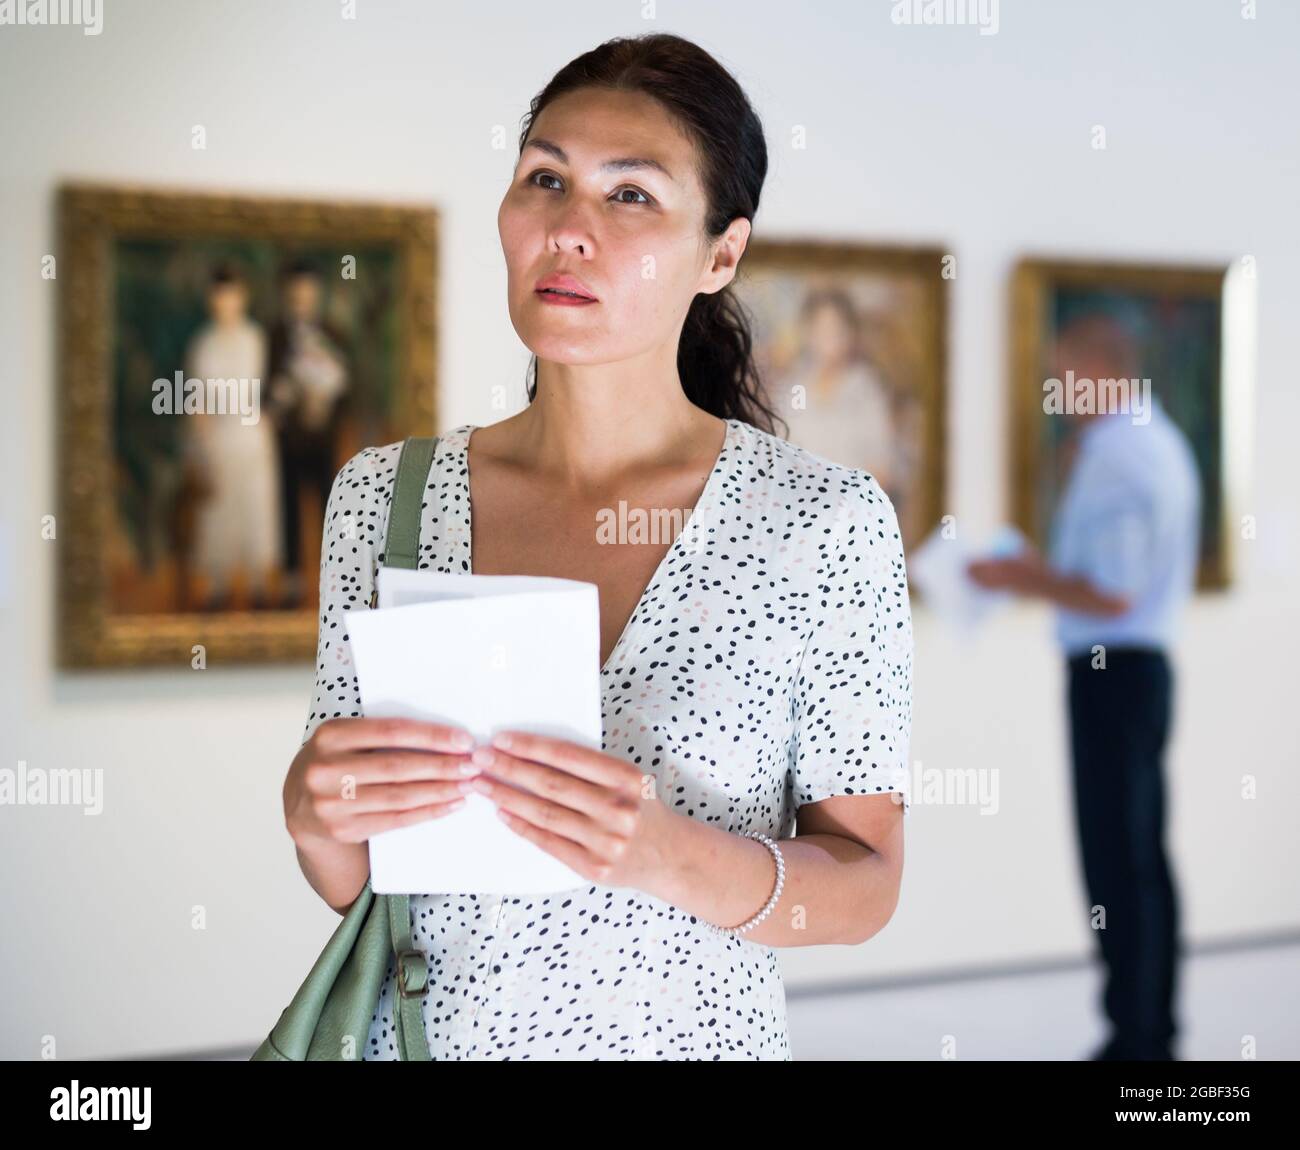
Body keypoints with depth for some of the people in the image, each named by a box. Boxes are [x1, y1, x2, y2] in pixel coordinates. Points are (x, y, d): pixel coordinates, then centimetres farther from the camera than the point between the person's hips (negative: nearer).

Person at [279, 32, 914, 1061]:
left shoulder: (825, 517, -13)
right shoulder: (380, 495, -6)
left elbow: (865, 887, -10)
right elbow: (352, 881, 1)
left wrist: (675, 857, -27)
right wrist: (314, 815, -20)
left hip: (693, 1032, -2)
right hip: (422, 1027, 2)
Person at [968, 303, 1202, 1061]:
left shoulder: (1115, 458, -18)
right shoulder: (1163, 443, 14)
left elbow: (1111, 596, -22)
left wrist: (1022, 579, -10)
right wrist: (1051, 571, 19)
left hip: (1110, 675, -10)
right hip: (1148, 662, 10)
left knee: (1117, 863, -5)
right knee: (1146, 856, 16)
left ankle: (1133, 1035, 0)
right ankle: (1155, 1032, 24)